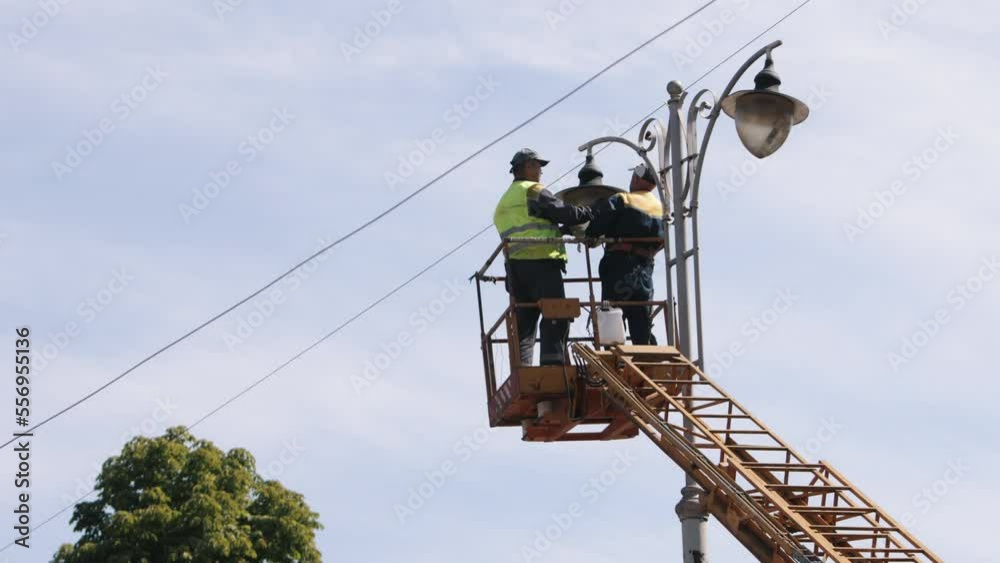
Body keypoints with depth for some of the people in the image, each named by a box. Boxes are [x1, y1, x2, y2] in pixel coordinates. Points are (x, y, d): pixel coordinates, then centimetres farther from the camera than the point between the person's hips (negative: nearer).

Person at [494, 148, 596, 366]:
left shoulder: (504, 202, 27)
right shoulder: (533, 191, 0)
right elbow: (563, 213, -6)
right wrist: (589, 213, 7)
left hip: (515, 266, 8)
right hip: (541, 261, -8)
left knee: (524, 322, 8)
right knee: (556, 318, -12)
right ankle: (553, 366, -23)